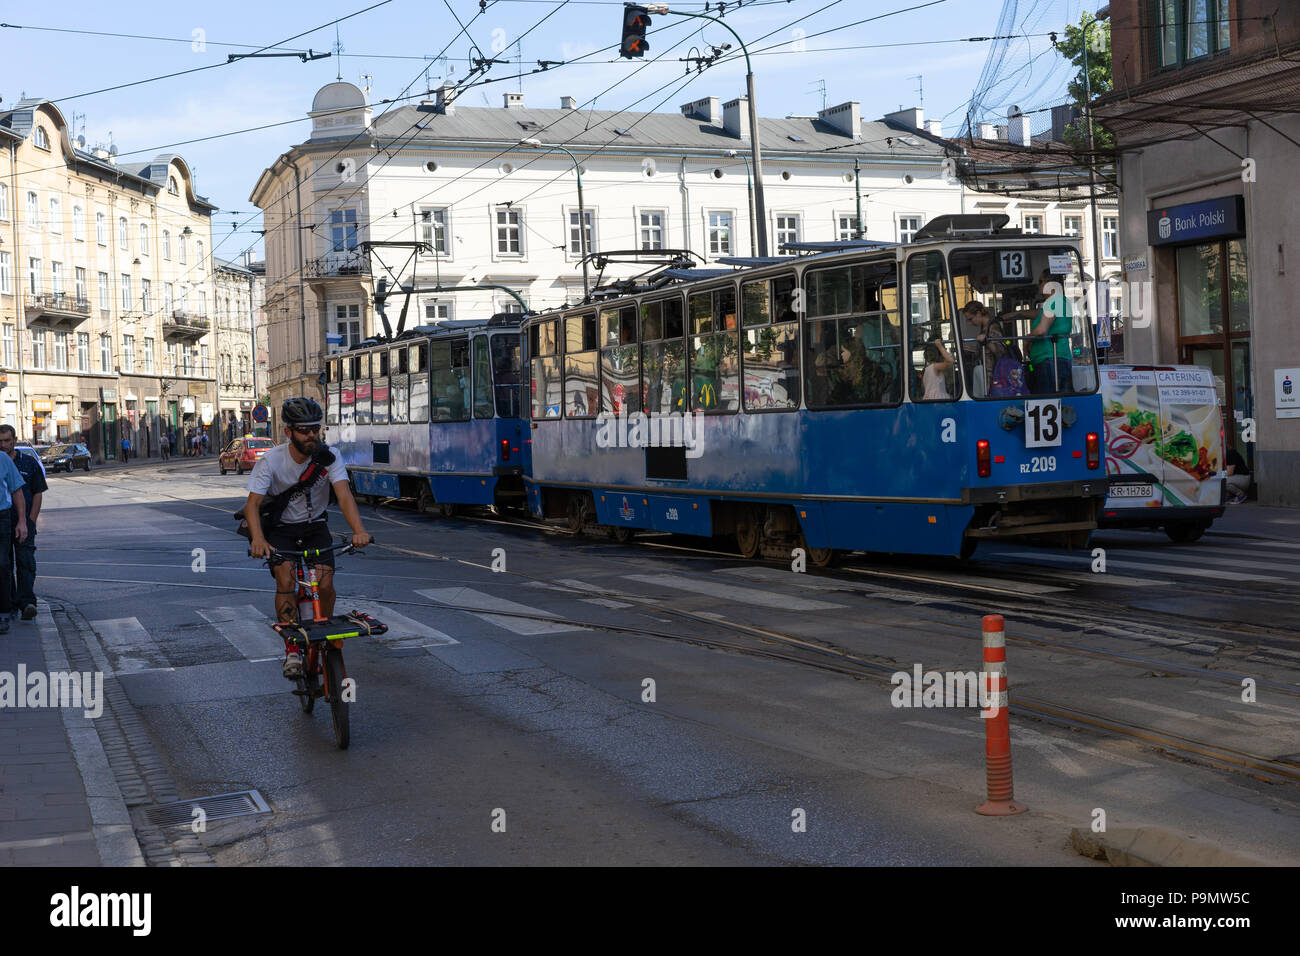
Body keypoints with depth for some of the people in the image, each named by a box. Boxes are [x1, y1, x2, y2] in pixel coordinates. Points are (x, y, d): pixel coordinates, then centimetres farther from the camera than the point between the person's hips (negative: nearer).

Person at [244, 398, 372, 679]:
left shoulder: (328, 457, -18)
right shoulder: (271, 461, -20)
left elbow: (344, 495, -29)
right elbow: (253, 503, -26)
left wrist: (358, 530, -47)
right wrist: (257, 538, -46)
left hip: (315, 526, 1)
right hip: (280, 528, -1)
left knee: (325, 584, -16)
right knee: (286, 580, -22)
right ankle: (292, 650, -13)